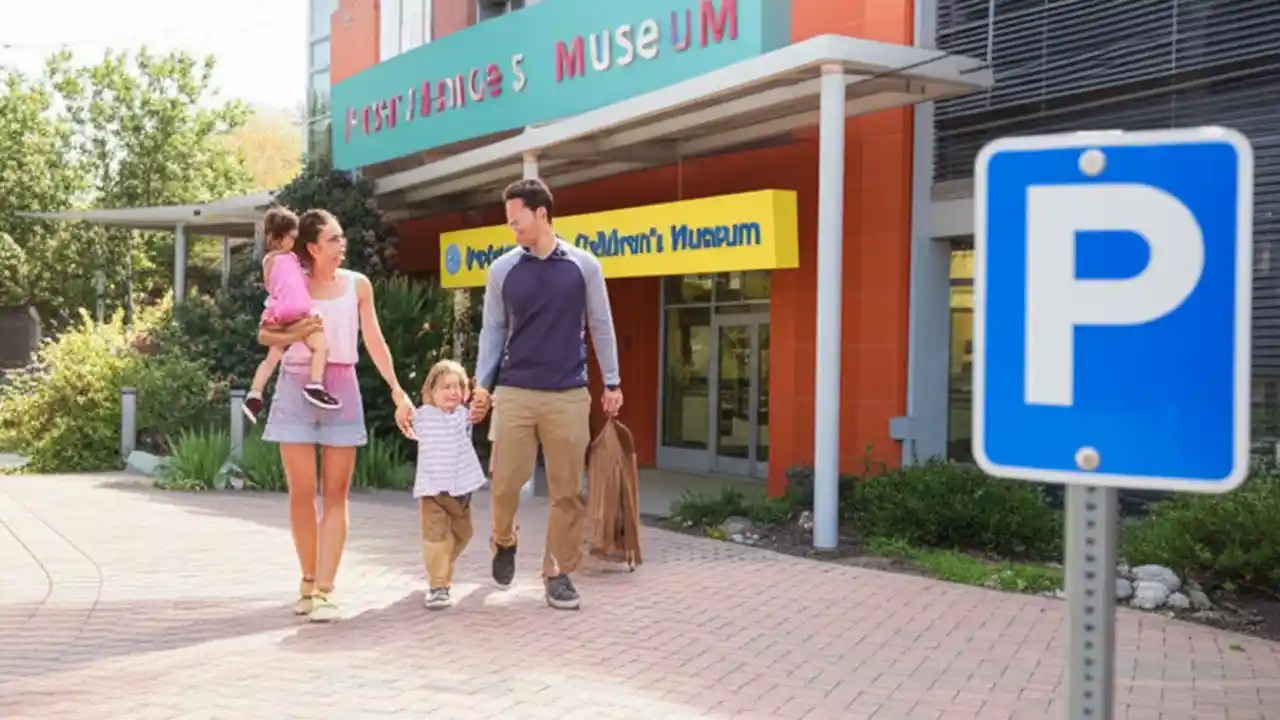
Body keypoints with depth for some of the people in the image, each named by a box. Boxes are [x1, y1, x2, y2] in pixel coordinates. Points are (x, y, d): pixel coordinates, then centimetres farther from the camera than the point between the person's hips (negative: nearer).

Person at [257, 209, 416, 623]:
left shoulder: (357, 285, 6)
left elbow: (374, 341, 8)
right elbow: (264, 335, 7)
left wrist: (398, 391, 4)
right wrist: (293, 335, -15)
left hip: (341, 389, 1)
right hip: (297, 388, -1)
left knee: (335, 495, -2)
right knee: (301, 492, 0)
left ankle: (324, 590, -1)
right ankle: (308, 581, 16)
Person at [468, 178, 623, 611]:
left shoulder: (583, 265, 1)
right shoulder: (502, 269, 4)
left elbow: (601, 326, 7)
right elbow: (493, 330, 9)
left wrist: (612, 383, 7)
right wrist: (482, 384, 2)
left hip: (569, 395, 0)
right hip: (515, 393, 1)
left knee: (567, 490, 2)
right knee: (505, 481, 1)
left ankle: (558, 572, 14)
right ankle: (504, 542, 30)